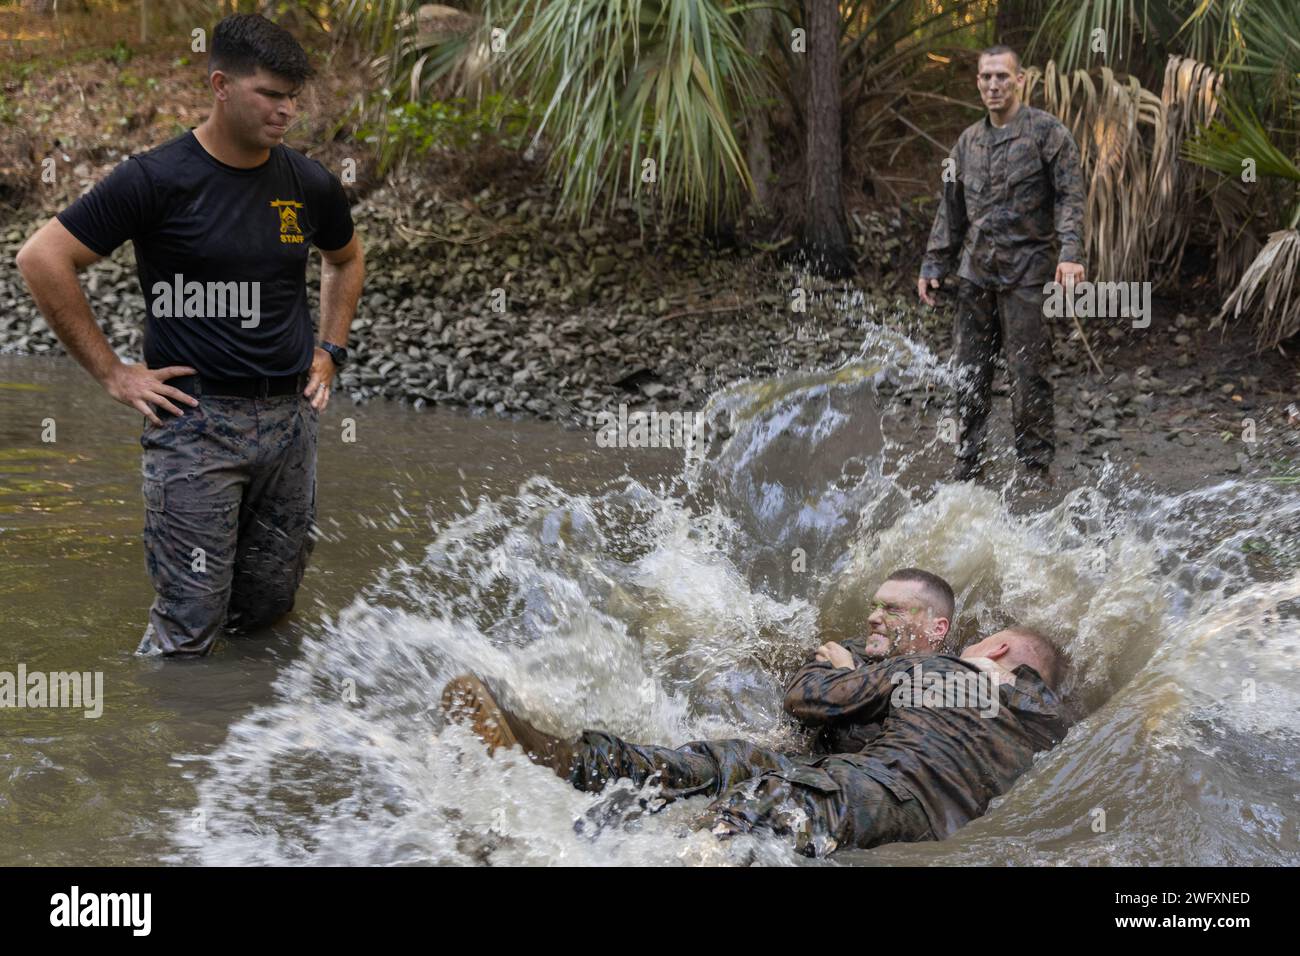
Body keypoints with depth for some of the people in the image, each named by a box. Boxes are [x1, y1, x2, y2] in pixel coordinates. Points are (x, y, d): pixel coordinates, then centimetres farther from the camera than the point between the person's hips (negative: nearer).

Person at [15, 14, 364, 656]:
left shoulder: (310, 186, 6)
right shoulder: (157, 180, -9)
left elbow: (346, 260, 27)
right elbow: (41, 260, -9)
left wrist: (330, 352, 15)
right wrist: (112, 373, -9)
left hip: (290, 418, 5)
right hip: (197, 420, -5)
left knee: (267, 609, 11)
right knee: (189, 626, -5)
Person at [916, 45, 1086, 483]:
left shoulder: (1047, 131, -3)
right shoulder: (968, 141, 14)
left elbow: (1070, 197, -10)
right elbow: (950, 211, 20)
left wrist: (1070, 254, -22)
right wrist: (933, 265, 17)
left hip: (1027, 272, -5)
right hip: (976, 272, 5)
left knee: (1028, 371, -5)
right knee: (970, 372, 7)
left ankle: (1036, 464, 5)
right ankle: (967, 461, 17)